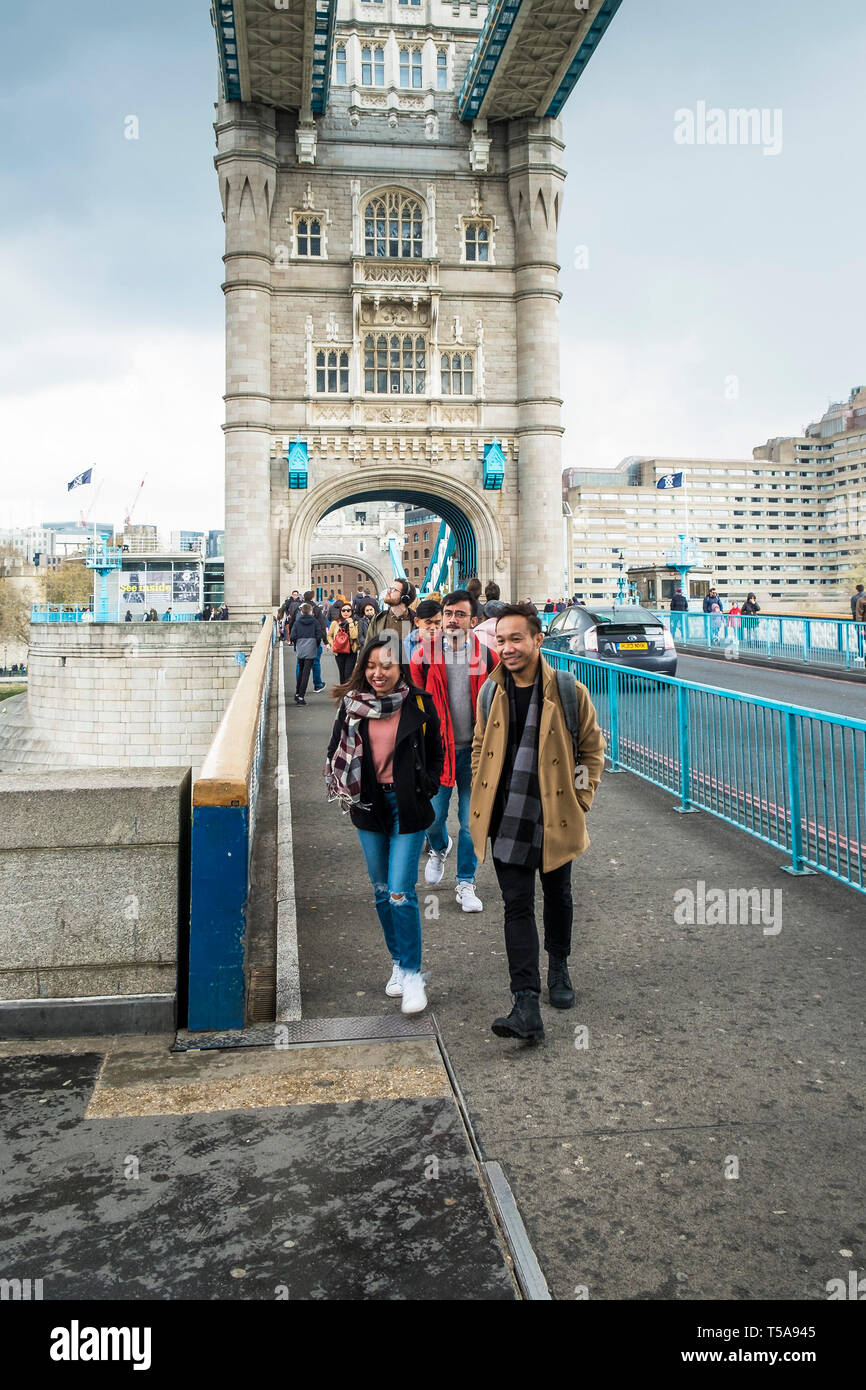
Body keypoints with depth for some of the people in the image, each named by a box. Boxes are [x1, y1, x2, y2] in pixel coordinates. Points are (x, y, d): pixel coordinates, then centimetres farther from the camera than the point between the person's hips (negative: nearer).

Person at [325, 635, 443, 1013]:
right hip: (368, 807, 3)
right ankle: (398, 963, 30)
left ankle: (412, 974, 5)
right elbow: (336, 752, 10)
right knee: (382, 892, 13)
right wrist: (346, 792, 0)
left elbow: (435, 754, 6)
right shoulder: (352, 704, -2)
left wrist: (426, 789, -3)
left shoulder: (419, 704, -7)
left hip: (407, 808, -3)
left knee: (401, 894, -8)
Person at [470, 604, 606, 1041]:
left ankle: (558, 969, 43)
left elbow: (592, 747, 4)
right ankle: (526, 1006, -4)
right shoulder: (491, 693, 1)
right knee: (517, 905, -3)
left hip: (555, 818, -1)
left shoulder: (568, 692, -8)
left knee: (557, 897, 18)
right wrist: (481, 797, 6)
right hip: (507, 821, 1)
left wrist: (581, 799, 0)